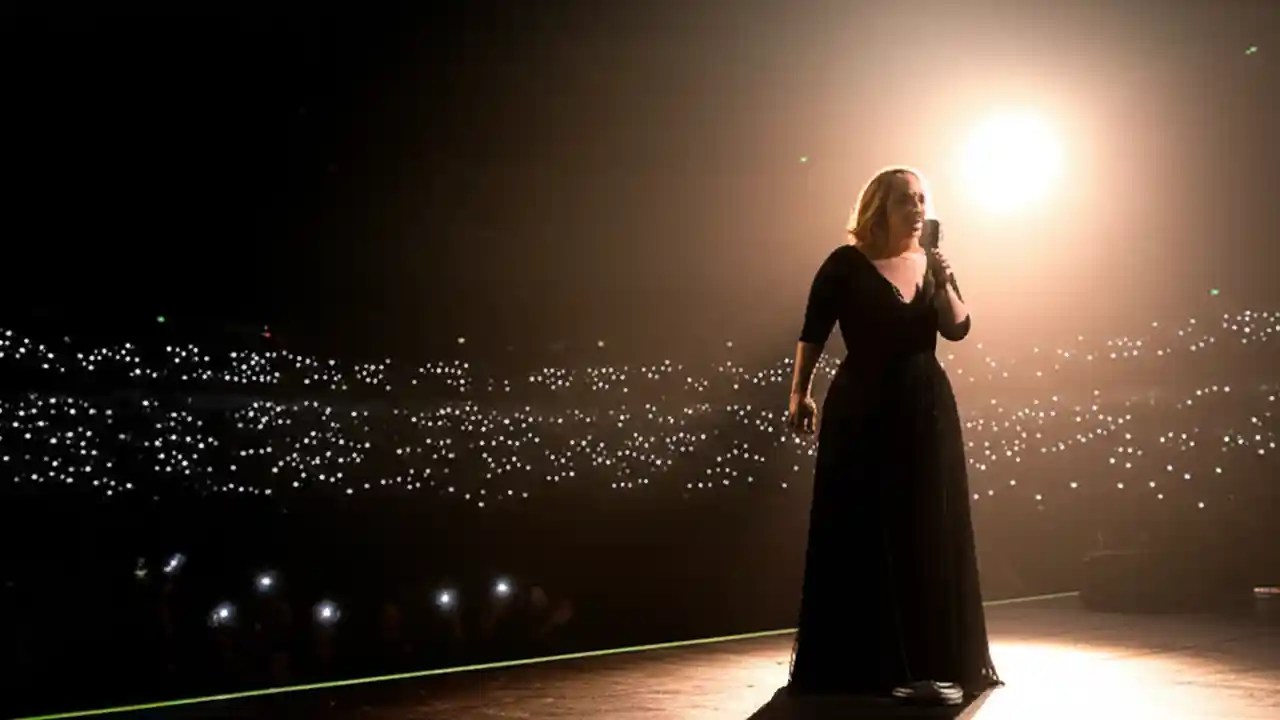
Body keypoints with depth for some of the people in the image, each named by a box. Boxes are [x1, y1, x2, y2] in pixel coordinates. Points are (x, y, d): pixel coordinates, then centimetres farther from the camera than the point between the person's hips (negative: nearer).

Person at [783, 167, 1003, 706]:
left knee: (928, 536, 4)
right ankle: (856, 661, 8)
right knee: (862, 536, -1)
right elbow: (813, 333, -1)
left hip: (926, 409, 4)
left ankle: (930, 663, 12)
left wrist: (943, 285, -19)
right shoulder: (846, 264, -2)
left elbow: (958, 329, -2)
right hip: (863, 411, -4)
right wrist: (800, 393, -6)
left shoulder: (932, 263, 11)